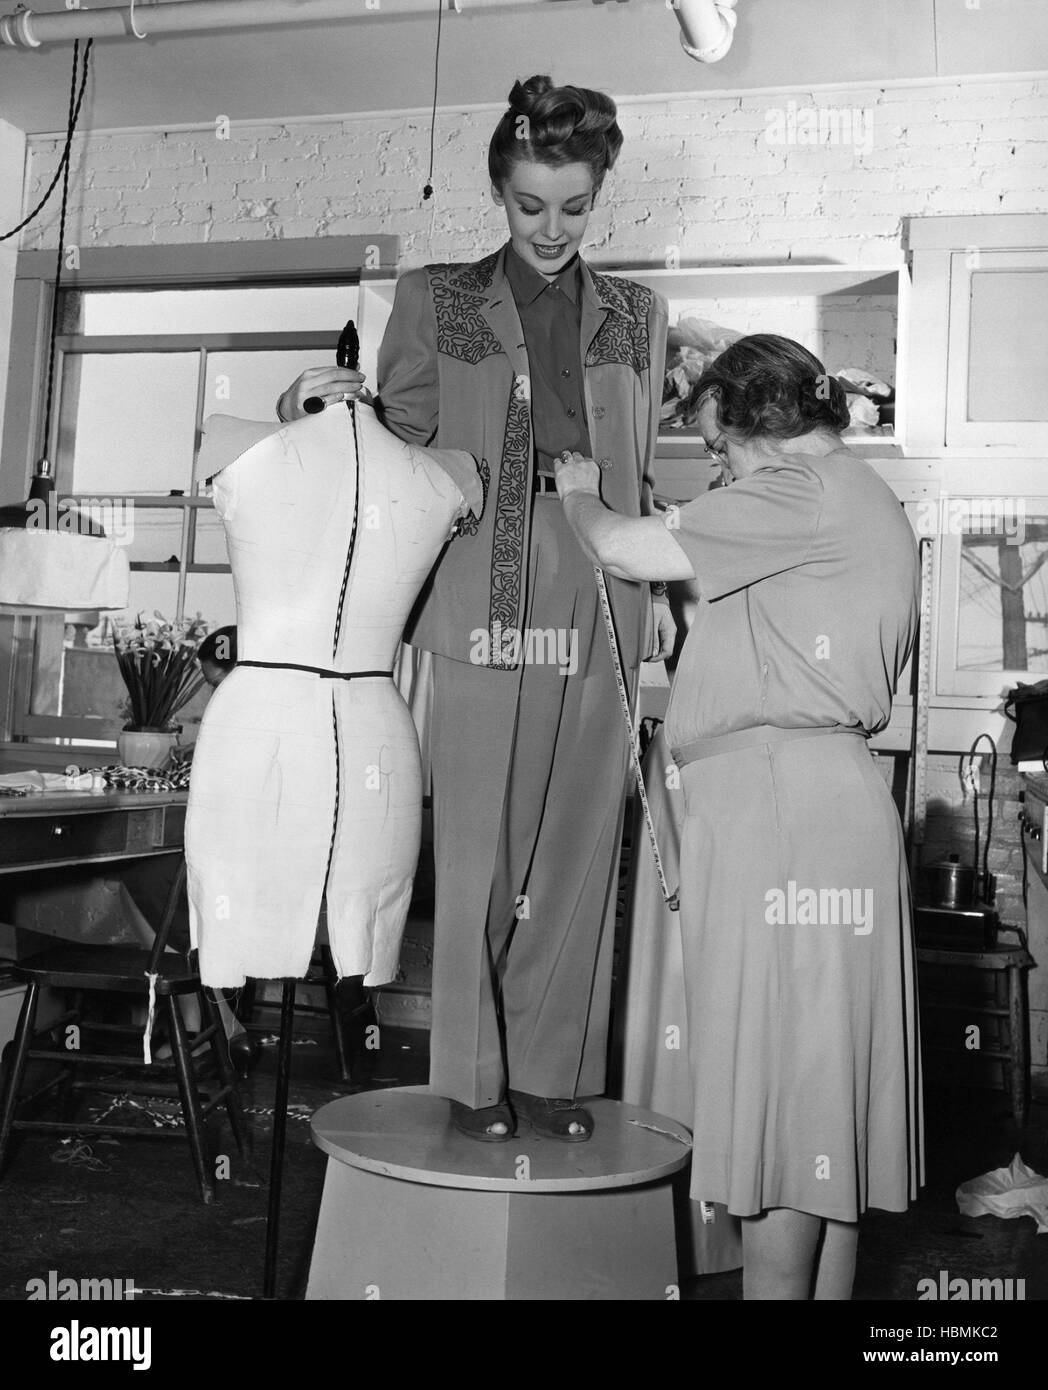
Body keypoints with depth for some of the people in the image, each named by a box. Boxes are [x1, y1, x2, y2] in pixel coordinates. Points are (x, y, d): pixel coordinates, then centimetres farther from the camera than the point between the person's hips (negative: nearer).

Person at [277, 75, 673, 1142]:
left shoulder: (635, 315, 16)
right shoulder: (434, 302, 9)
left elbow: (640, 473, 16)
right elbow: (399, 451, 10)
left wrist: (654, 589, 7)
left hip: (597, 605, 3)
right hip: (483, 604, -2)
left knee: (576, 847, 5)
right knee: (478, 848, 0)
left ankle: (552, 1071, 17)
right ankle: (473, 1075, 13)